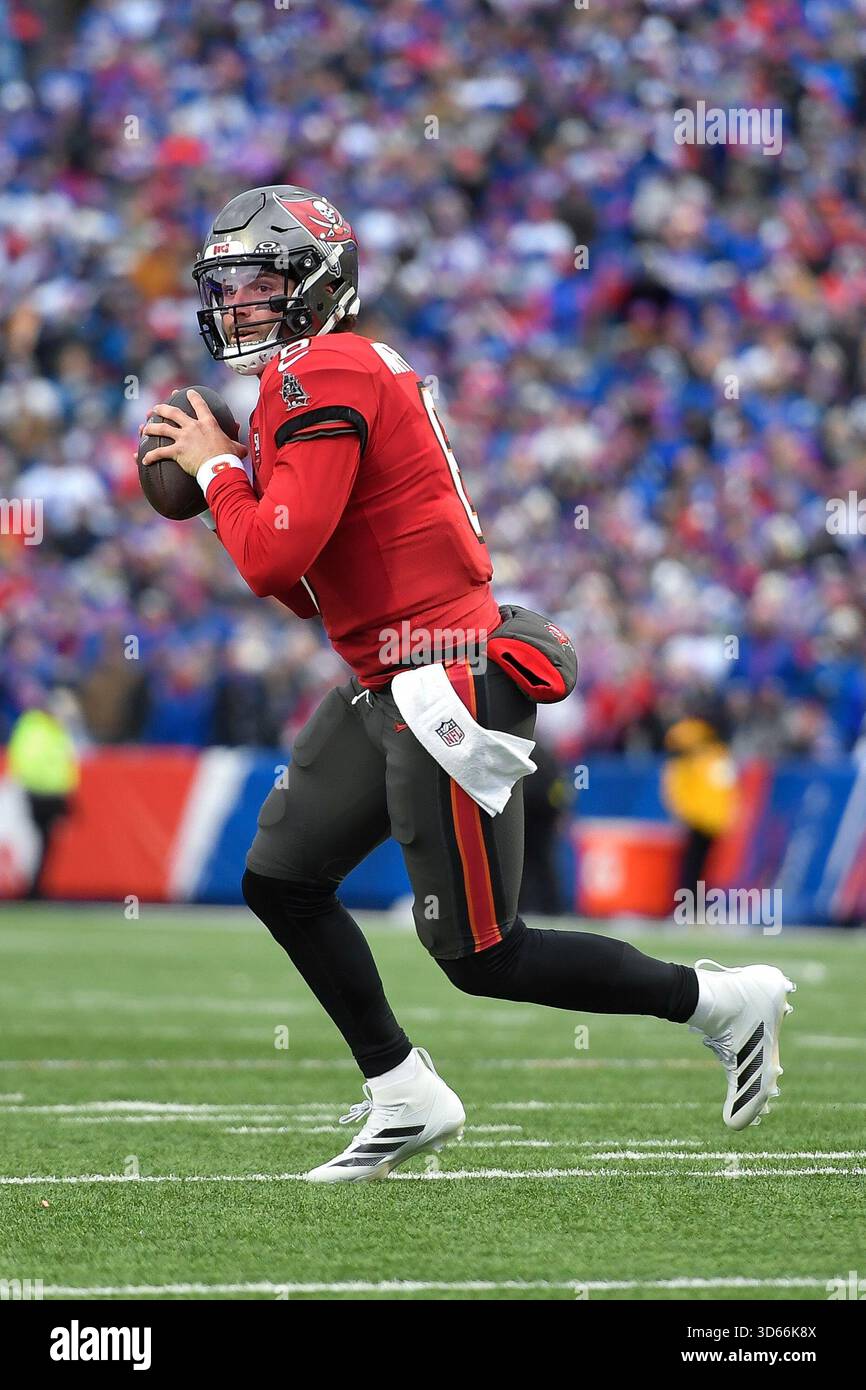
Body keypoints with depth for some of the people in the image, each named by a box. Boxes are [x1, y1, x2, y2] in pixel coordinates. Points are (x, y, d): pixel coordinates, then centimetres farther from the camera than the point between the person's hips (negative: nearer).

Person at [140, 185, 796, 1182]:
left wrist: (216, 468, -7)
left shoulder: (325, 380, -15)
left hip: (448, 682, -10)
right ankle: (405, 1098, 19)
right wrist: (222, 484, 9)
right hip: (387, 686, 10)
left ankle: (723, 1001, 8)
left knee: (481, 956, -5)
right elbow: (304, 588, 20)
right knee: (280, 880, 11)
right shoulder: (308, 381, 17)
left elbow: (275, 559, -23)